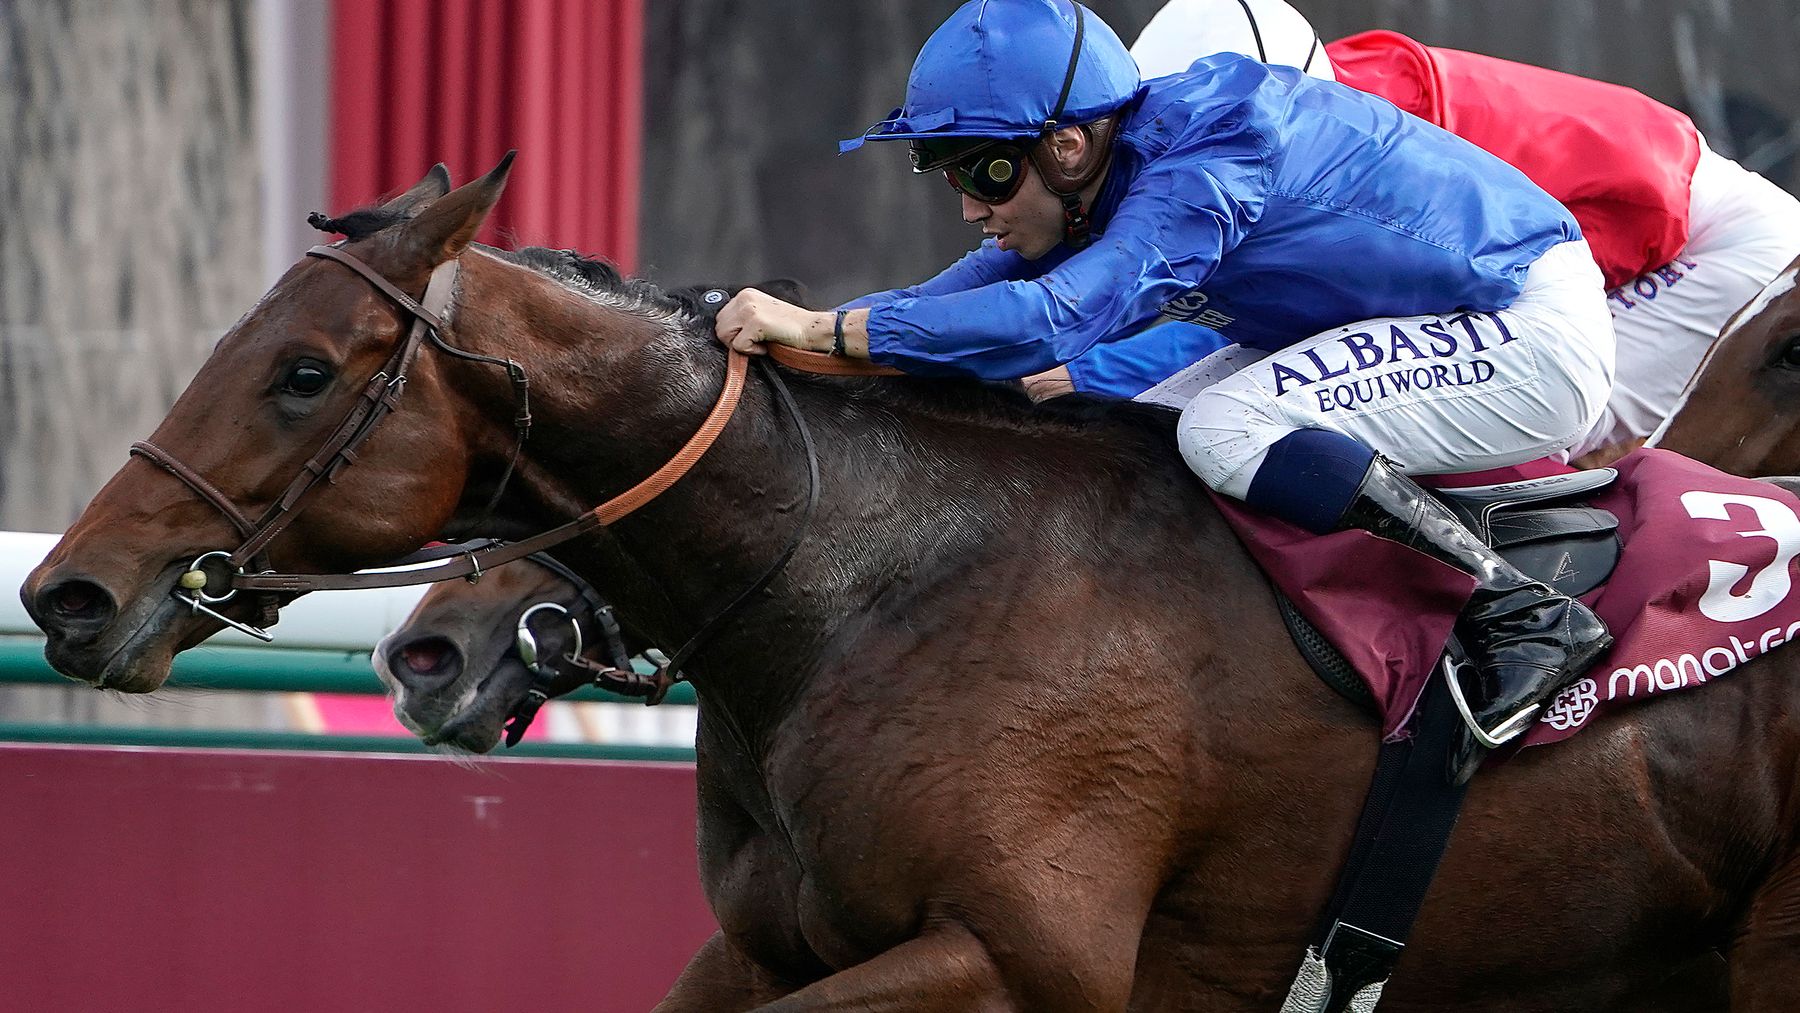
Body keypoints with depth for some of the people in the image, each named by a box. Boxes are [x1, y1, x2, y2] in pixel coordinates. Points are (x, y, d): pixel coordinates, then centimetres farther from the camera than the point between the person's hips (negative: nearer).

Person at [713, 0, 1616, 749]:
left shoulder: (1203, 166, -27)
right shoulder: (1111, 183, 2)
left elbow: (1059, 316, -38)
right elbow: (975, 292, 7)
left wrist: (821, 330, -37)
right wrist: (773, 330, -6)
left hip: (1536, 332, -10)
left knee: (1224, 431, -26)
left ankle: (1522, 613, -23)